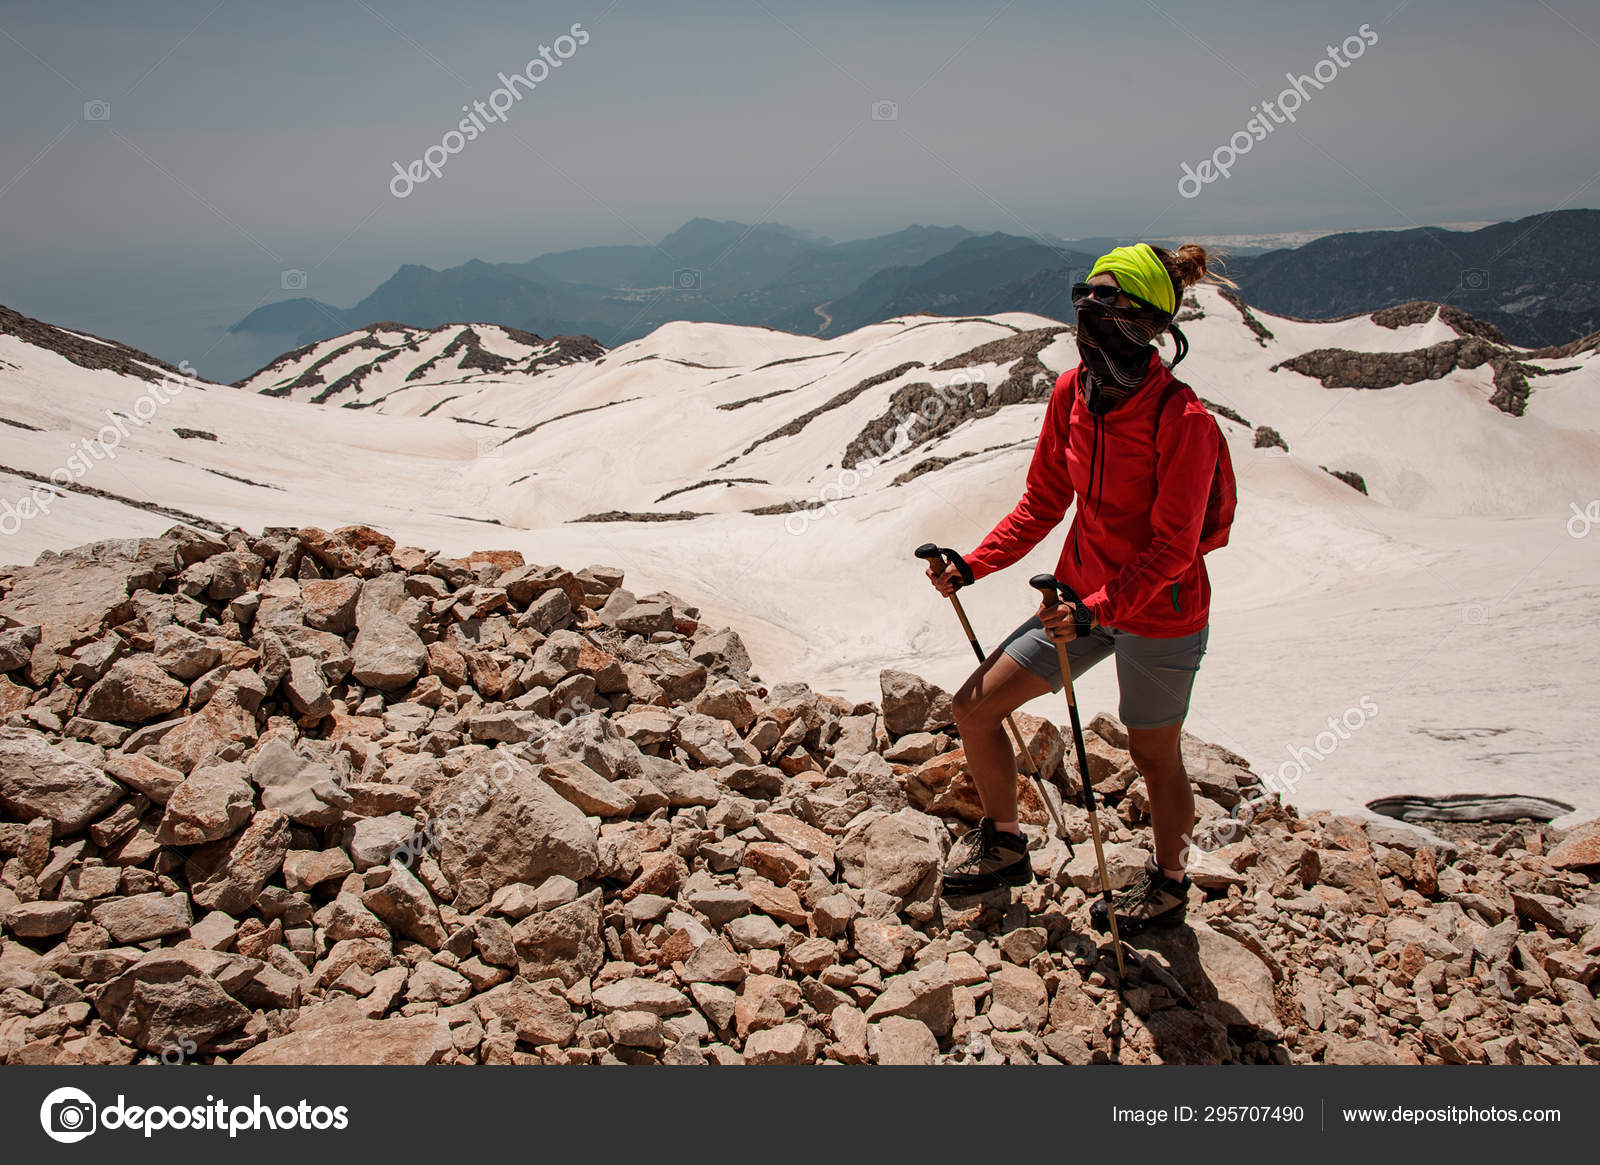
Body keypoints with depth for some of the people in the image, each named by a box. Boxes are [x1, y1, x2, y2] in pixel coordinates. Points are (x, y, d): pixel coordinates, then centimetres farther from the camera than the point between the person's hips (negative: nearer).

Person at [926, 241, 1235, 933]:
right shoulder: (1072, 393, -3)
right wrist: (972, 566, -1)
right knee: (974, 707, 4)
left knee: (1154, 759, 13)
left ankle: (1168, 883, 42)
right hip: (1082, 599, 7)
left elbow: (1171, 548, -22)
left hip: (1159, 615, -6)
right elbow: (1043, 503, 6)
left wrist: (1096, 610, -32)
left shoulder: (1180, 419, -23)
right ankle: (1003, 845, 28)